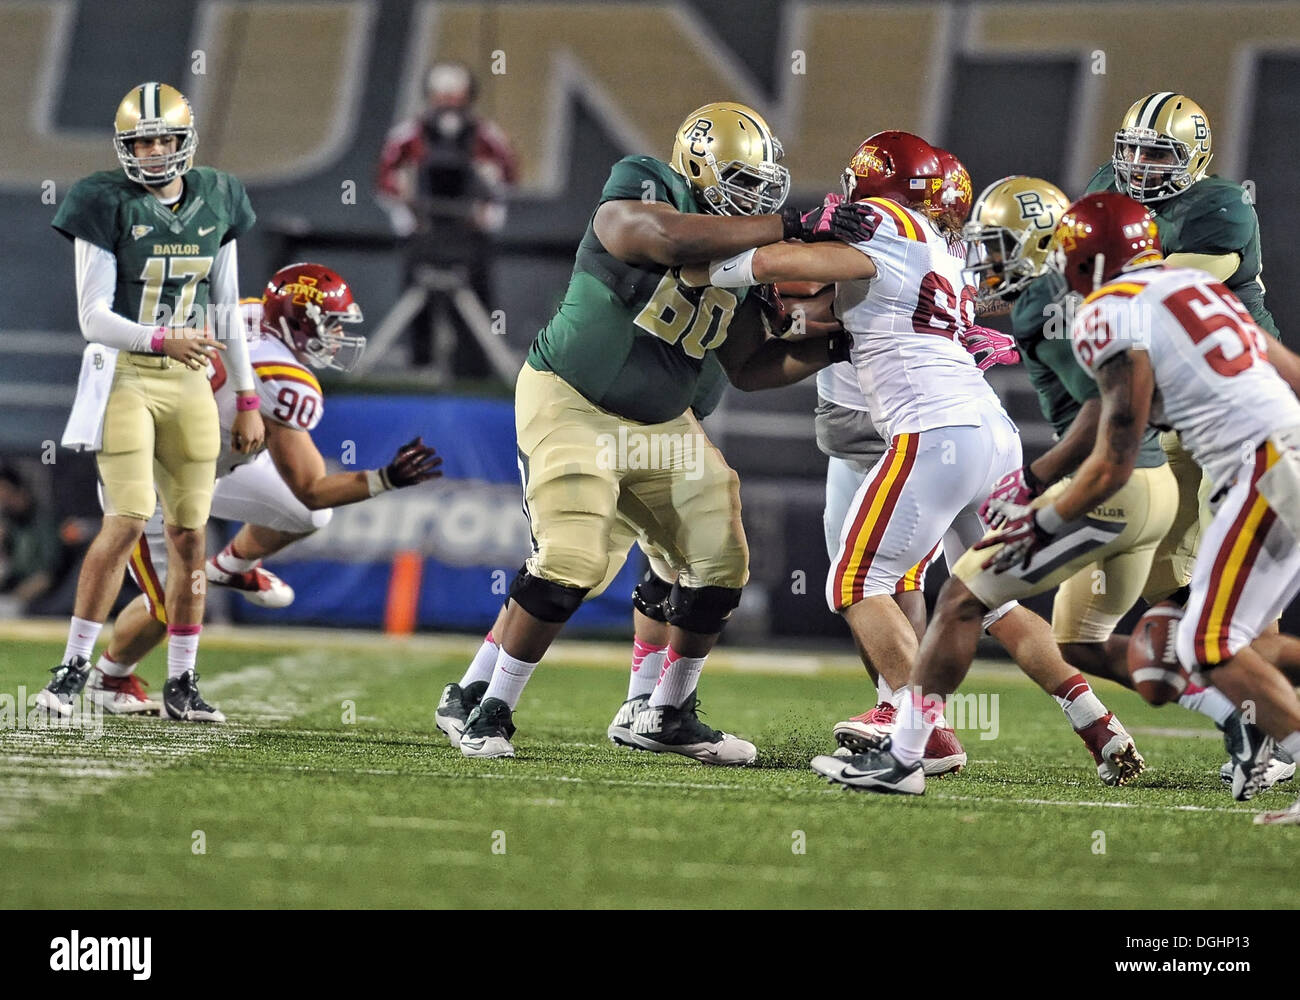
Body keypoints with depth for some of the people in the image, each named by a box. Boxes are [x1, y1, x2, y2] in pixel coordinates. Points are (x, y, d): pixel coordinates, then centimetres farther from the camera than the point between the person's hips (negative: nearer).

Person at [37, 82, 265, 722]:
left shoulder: (215, 203, 8)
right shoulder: (108, 205, -7)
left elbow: (226, 310, 14)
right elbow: (93, 317, -11)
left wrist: (246, 399, 13)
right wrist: (163, 340, -26)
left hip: (189, 382, 5)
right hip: (122, 376, -4)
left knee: (189, 535, 3)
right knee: (127, 521, -16)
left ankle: (181, 684, 12)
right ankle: (73, 668, -6)